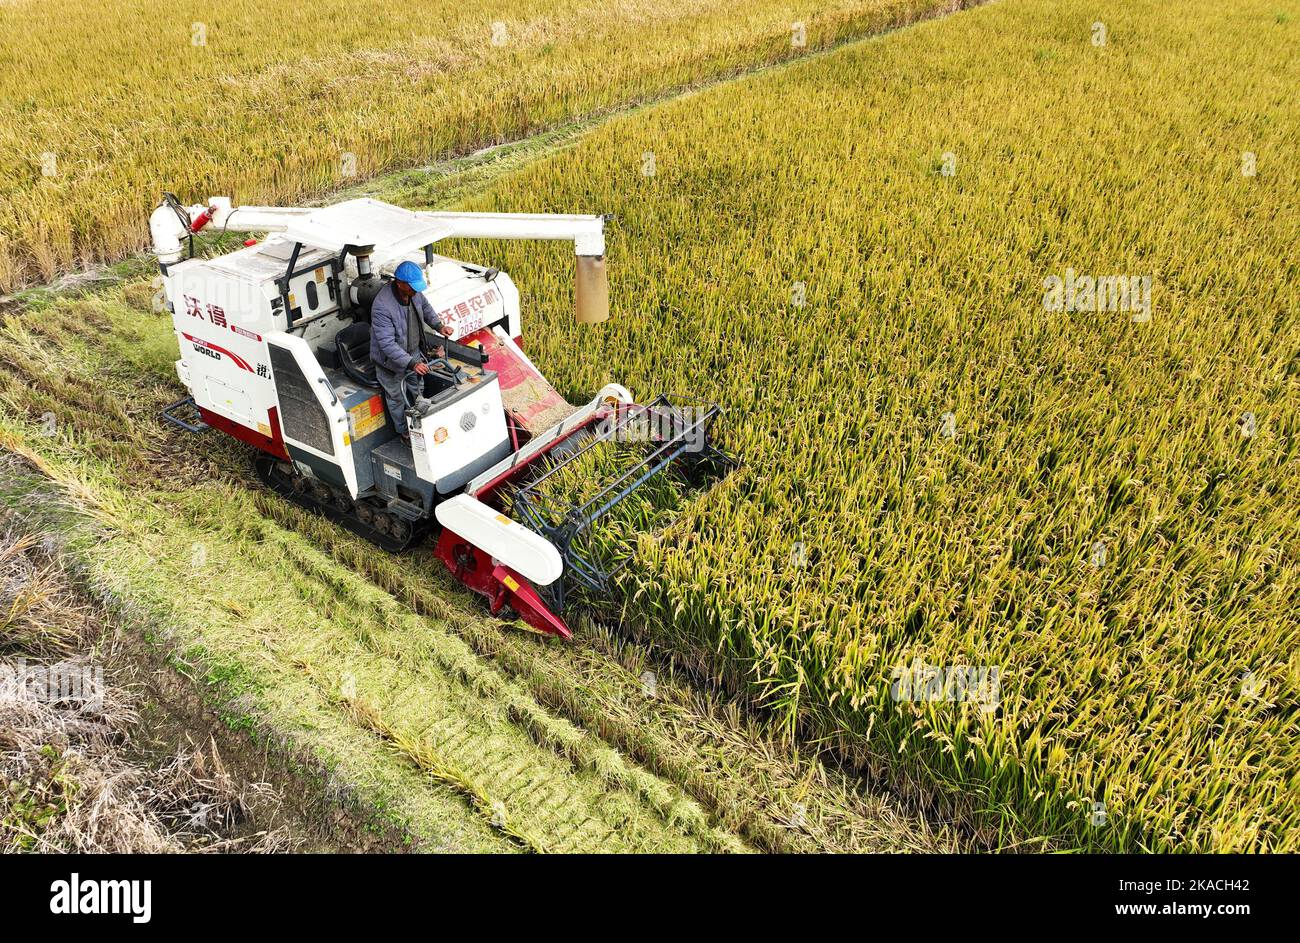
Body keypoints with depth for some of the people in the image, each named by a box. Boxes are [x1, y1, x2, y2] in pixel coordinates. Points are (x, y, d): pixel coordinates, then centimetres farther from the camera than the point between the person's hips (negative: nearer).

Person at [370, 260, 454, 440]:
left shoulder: (414, 293, -15)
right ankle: (405, 433, 34)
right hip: (391, 360, -7)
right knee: (397, 398, 14)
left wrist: (439, 326, -2)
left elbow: (425, 307, 11)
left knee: (417, 391, 23)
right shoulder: (382, 306, -38)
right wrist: (412, 364, -43)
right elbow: (387, 344, -38)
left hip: (413, 353, 7)